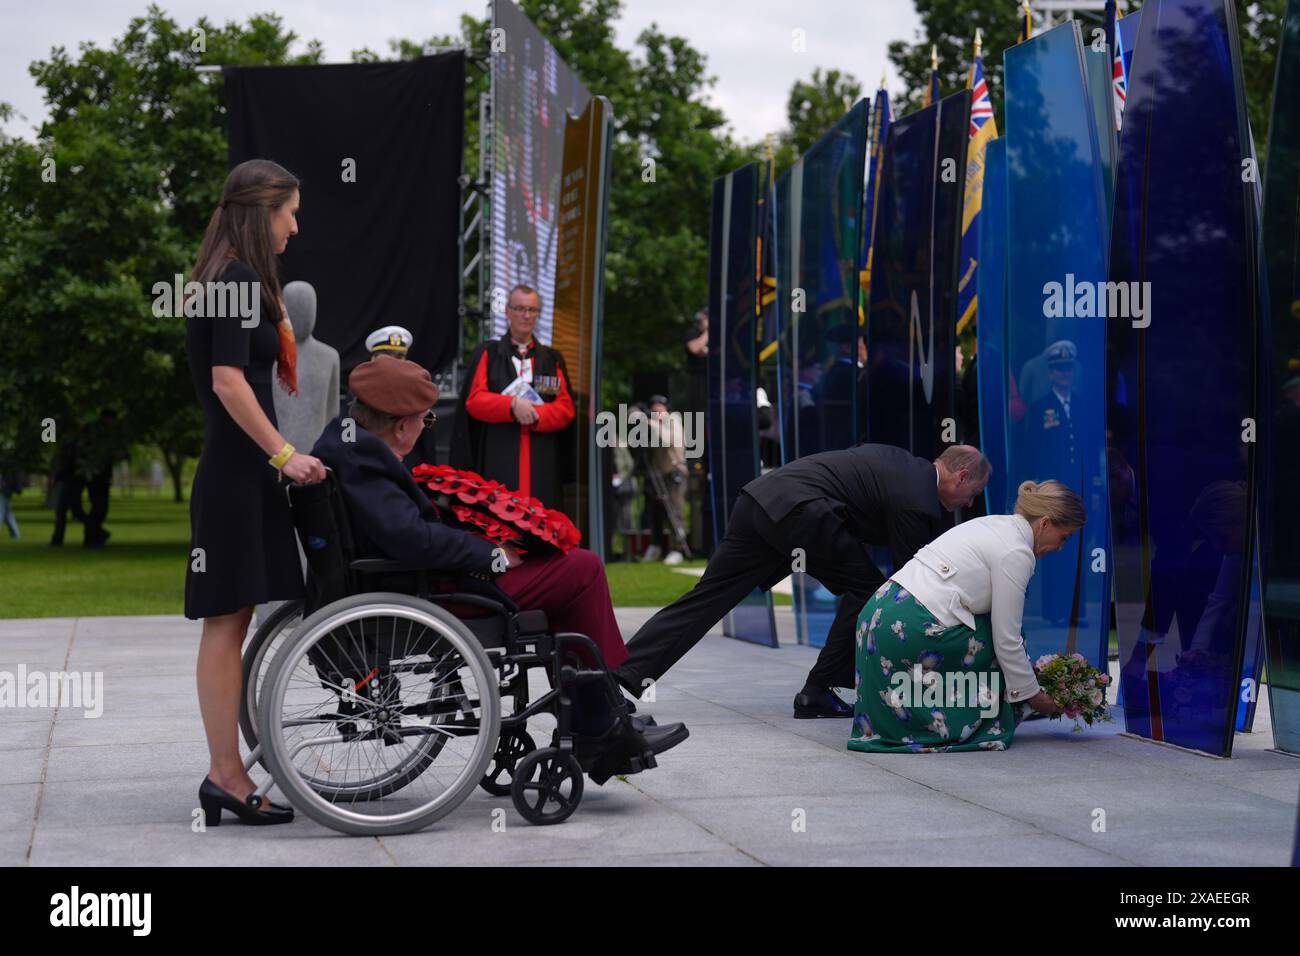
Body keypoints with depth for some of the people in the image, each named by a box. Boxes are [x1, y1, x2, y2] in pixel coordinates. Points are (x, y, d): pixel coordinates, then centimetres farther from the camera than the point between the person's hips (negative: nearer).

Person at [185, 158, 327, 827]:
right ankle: (227, 776, -5)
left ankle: (225, 773, 11)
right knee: (227, 621, -8)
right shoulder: (240, 282, -12)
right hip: (236, 477, -10)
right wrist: (283, 454, -19)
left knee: (230, 623, 8)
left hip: (237, 474, 10)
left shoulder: (229, 280, 18)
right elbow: (228, 380, -20)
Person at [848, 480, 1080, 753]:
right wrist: (1032, 693, 9)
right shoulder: (1016, 552, -7)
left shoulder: (993, 525, 21)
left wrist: (1027, 669, 36)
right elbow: (1007, 640, -5)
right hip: (912, 628, -9)